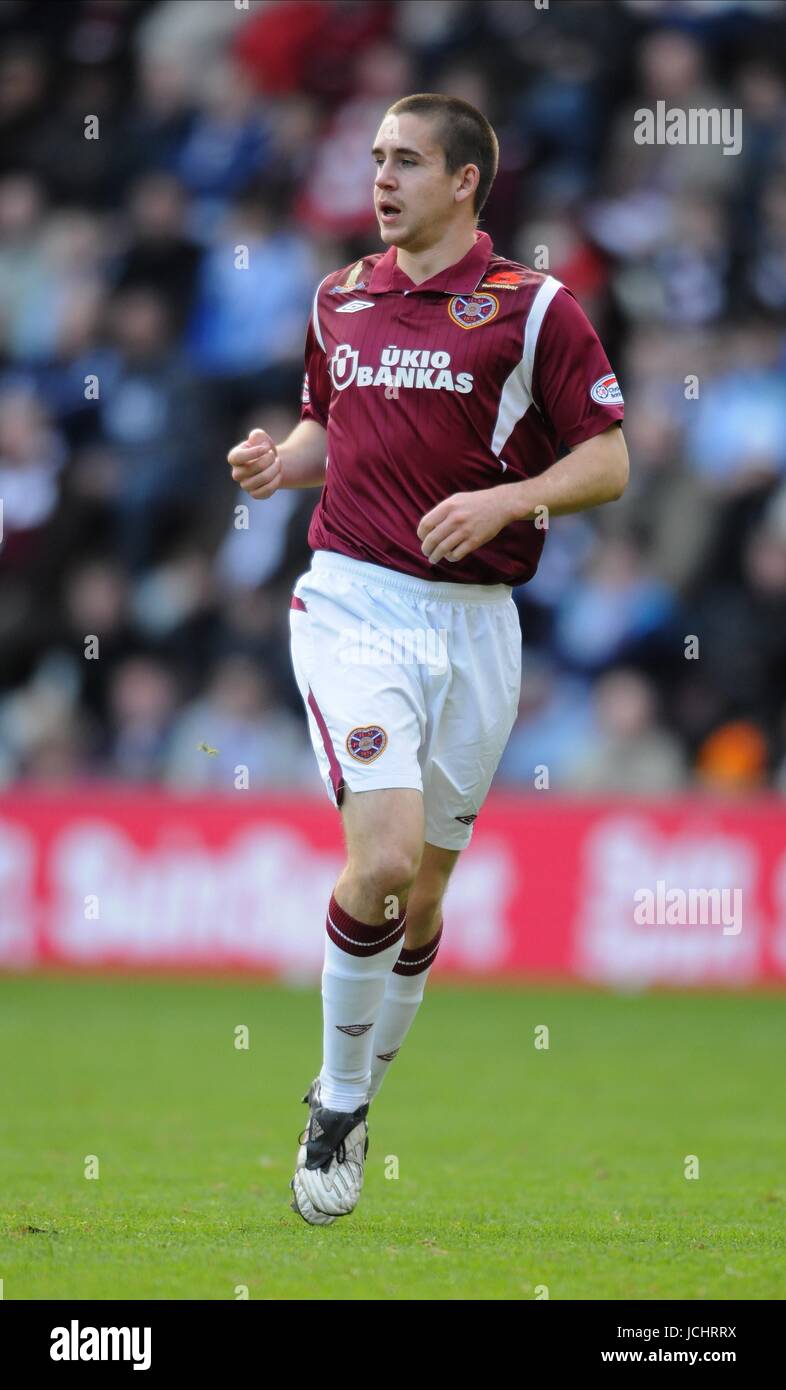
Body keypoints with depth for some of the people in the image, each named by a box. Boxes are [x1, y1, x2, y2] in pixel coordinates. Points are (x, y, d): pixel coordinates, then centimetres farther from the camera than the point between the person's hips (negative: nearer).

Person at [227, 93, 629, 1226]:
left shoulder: (536, 310, -1)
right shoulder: (340, 299, 10)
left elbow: (608, 462, 0)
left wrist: (506, 499, -16)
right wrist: (280, 461, 3)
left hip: (476, 620, 0)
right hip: (355, 606, 0)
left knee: (424, 892, 8)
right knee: (386, 855, -20)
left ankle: (357, 1099, 27)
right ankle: (336, 1097, -3)